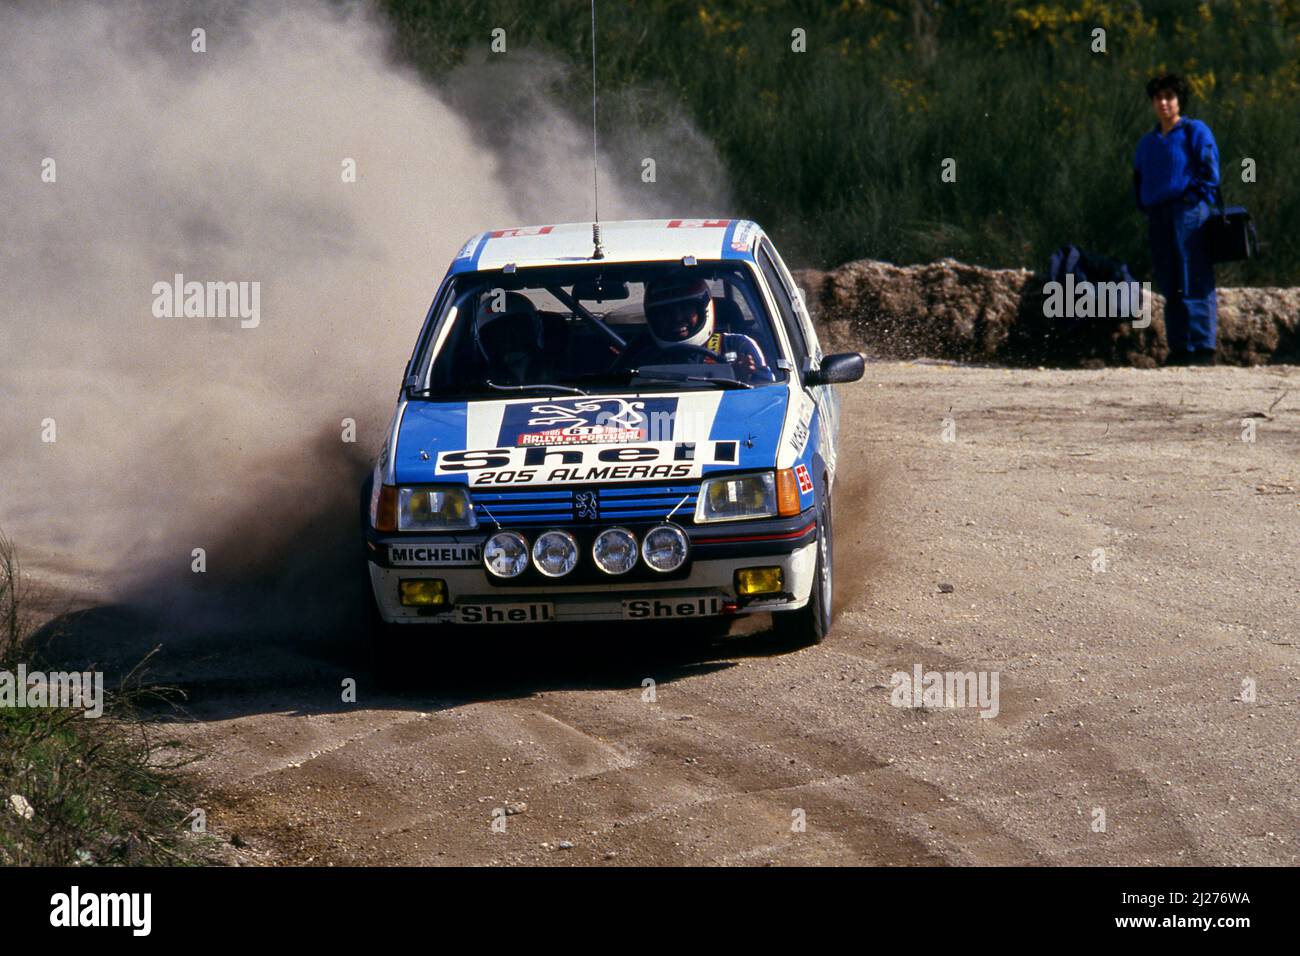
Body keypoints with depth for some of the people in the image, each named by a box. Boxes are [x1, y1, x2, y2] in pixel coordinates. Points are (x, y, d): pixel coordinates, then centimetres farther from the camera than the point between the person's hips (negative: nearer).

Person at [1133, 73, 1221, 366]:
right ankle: (1179, 349, 10)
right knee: (1170, 287, 7)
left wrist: (1194, 199, -10)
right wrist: (1145, 207, 15)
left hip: (1188, 213, -7)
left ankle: (1203, 348, -12)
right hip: (1158, 218, 7)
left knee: (1195, 284, -10)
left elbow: (1210, 173, -6)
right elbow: (1139, 179, 29)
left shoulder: (1195, 132, 0)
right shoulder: (1148, 142, 19)